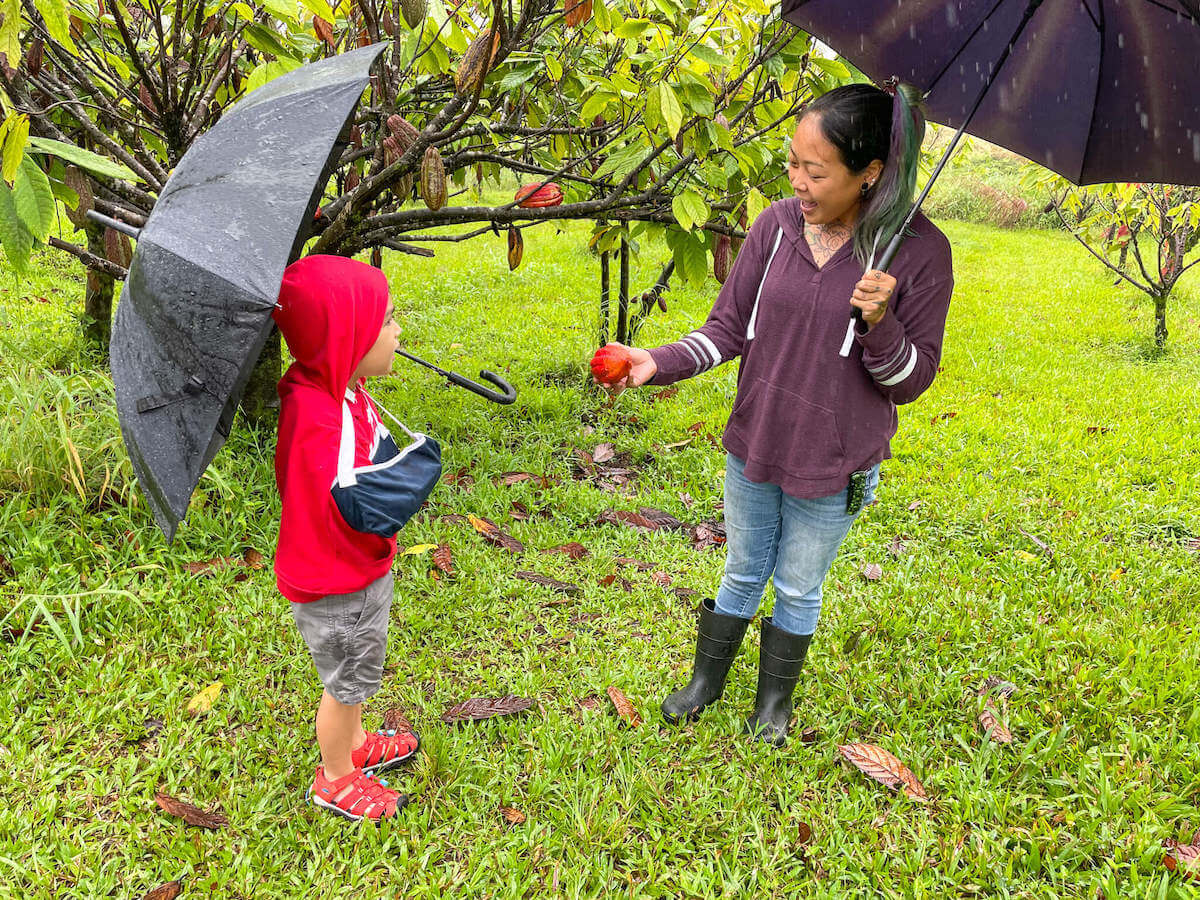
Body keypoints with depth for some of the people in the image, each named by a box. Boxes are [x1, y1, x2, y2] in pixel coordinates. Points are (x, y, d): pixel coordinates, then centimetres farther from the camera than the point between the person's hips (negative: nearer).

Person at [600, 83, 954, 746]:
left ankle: (775, 699, 44)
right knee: (743, 573, 22)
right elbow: (727, 327, -1)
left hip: (832, 467, -2)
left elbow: (912, 381, -11)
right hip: (753, 444, 3)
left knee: (798, 590, 18)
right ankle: (706, 680, 46)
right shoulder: (776, 225, -9)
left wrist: (879, 324, -30)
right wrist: (658, 364, -17)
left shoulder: (919, 252, -17)